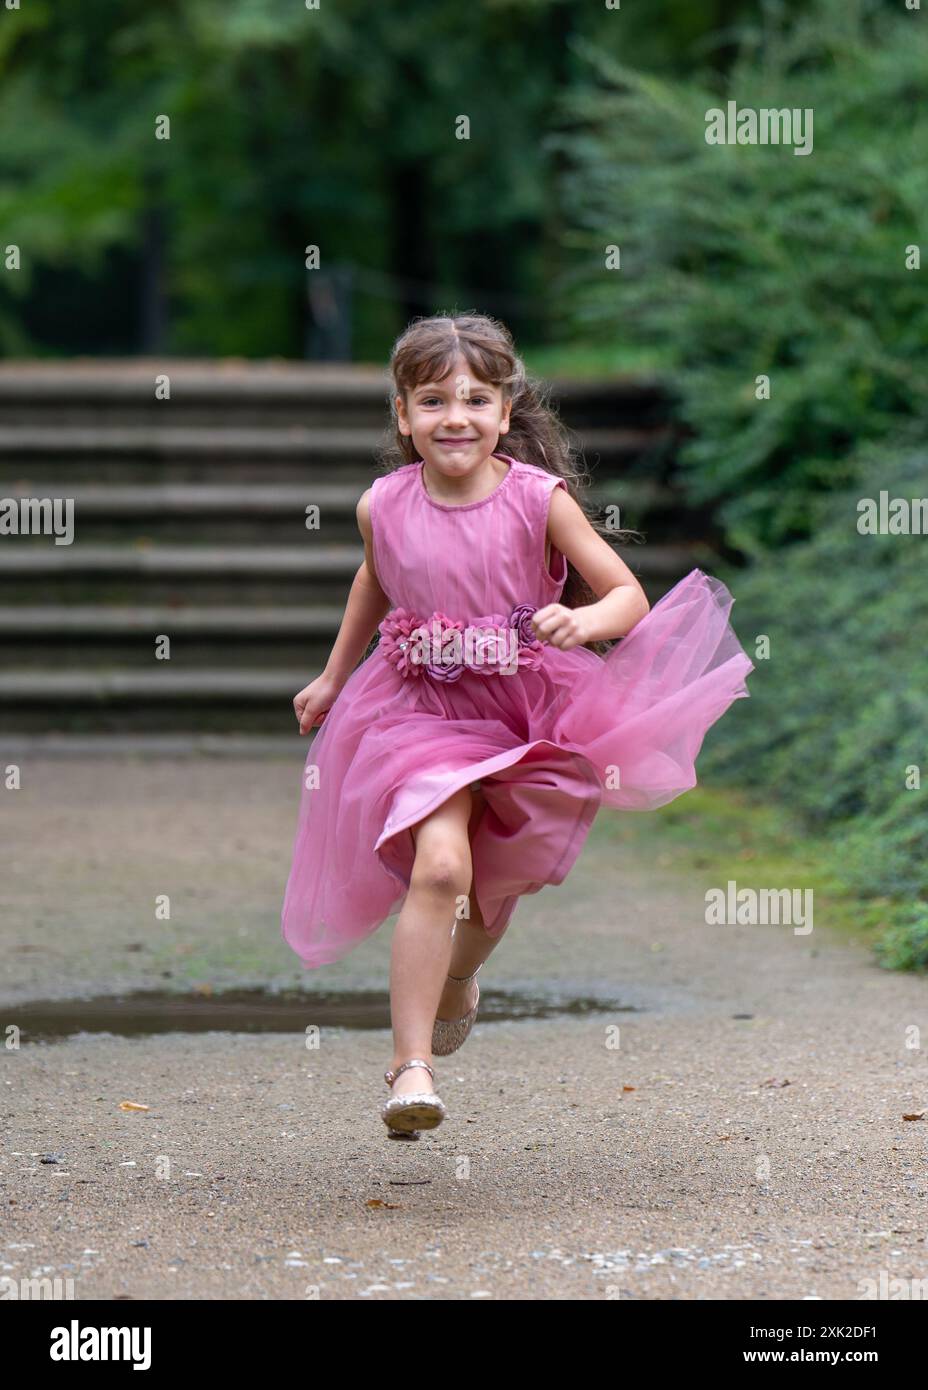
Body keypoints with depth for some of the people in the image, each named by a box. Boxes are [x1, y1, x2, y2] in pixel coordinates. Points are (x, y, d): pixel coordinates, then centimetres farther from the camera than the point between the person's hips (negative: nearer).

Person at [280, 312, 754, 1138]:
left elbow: (629, 594, -10)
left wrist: (583, 620, -31)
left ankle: (455, 980, 53)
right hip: (422, 711, -1)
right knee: (440, 863, -24)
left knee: (492, 887, 17)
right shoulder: (385, 506, -6)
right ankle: (412, 1064, -20)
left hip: (526, 712, 1)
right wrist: (333, 677, 25)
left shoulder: (539, 500, -13)